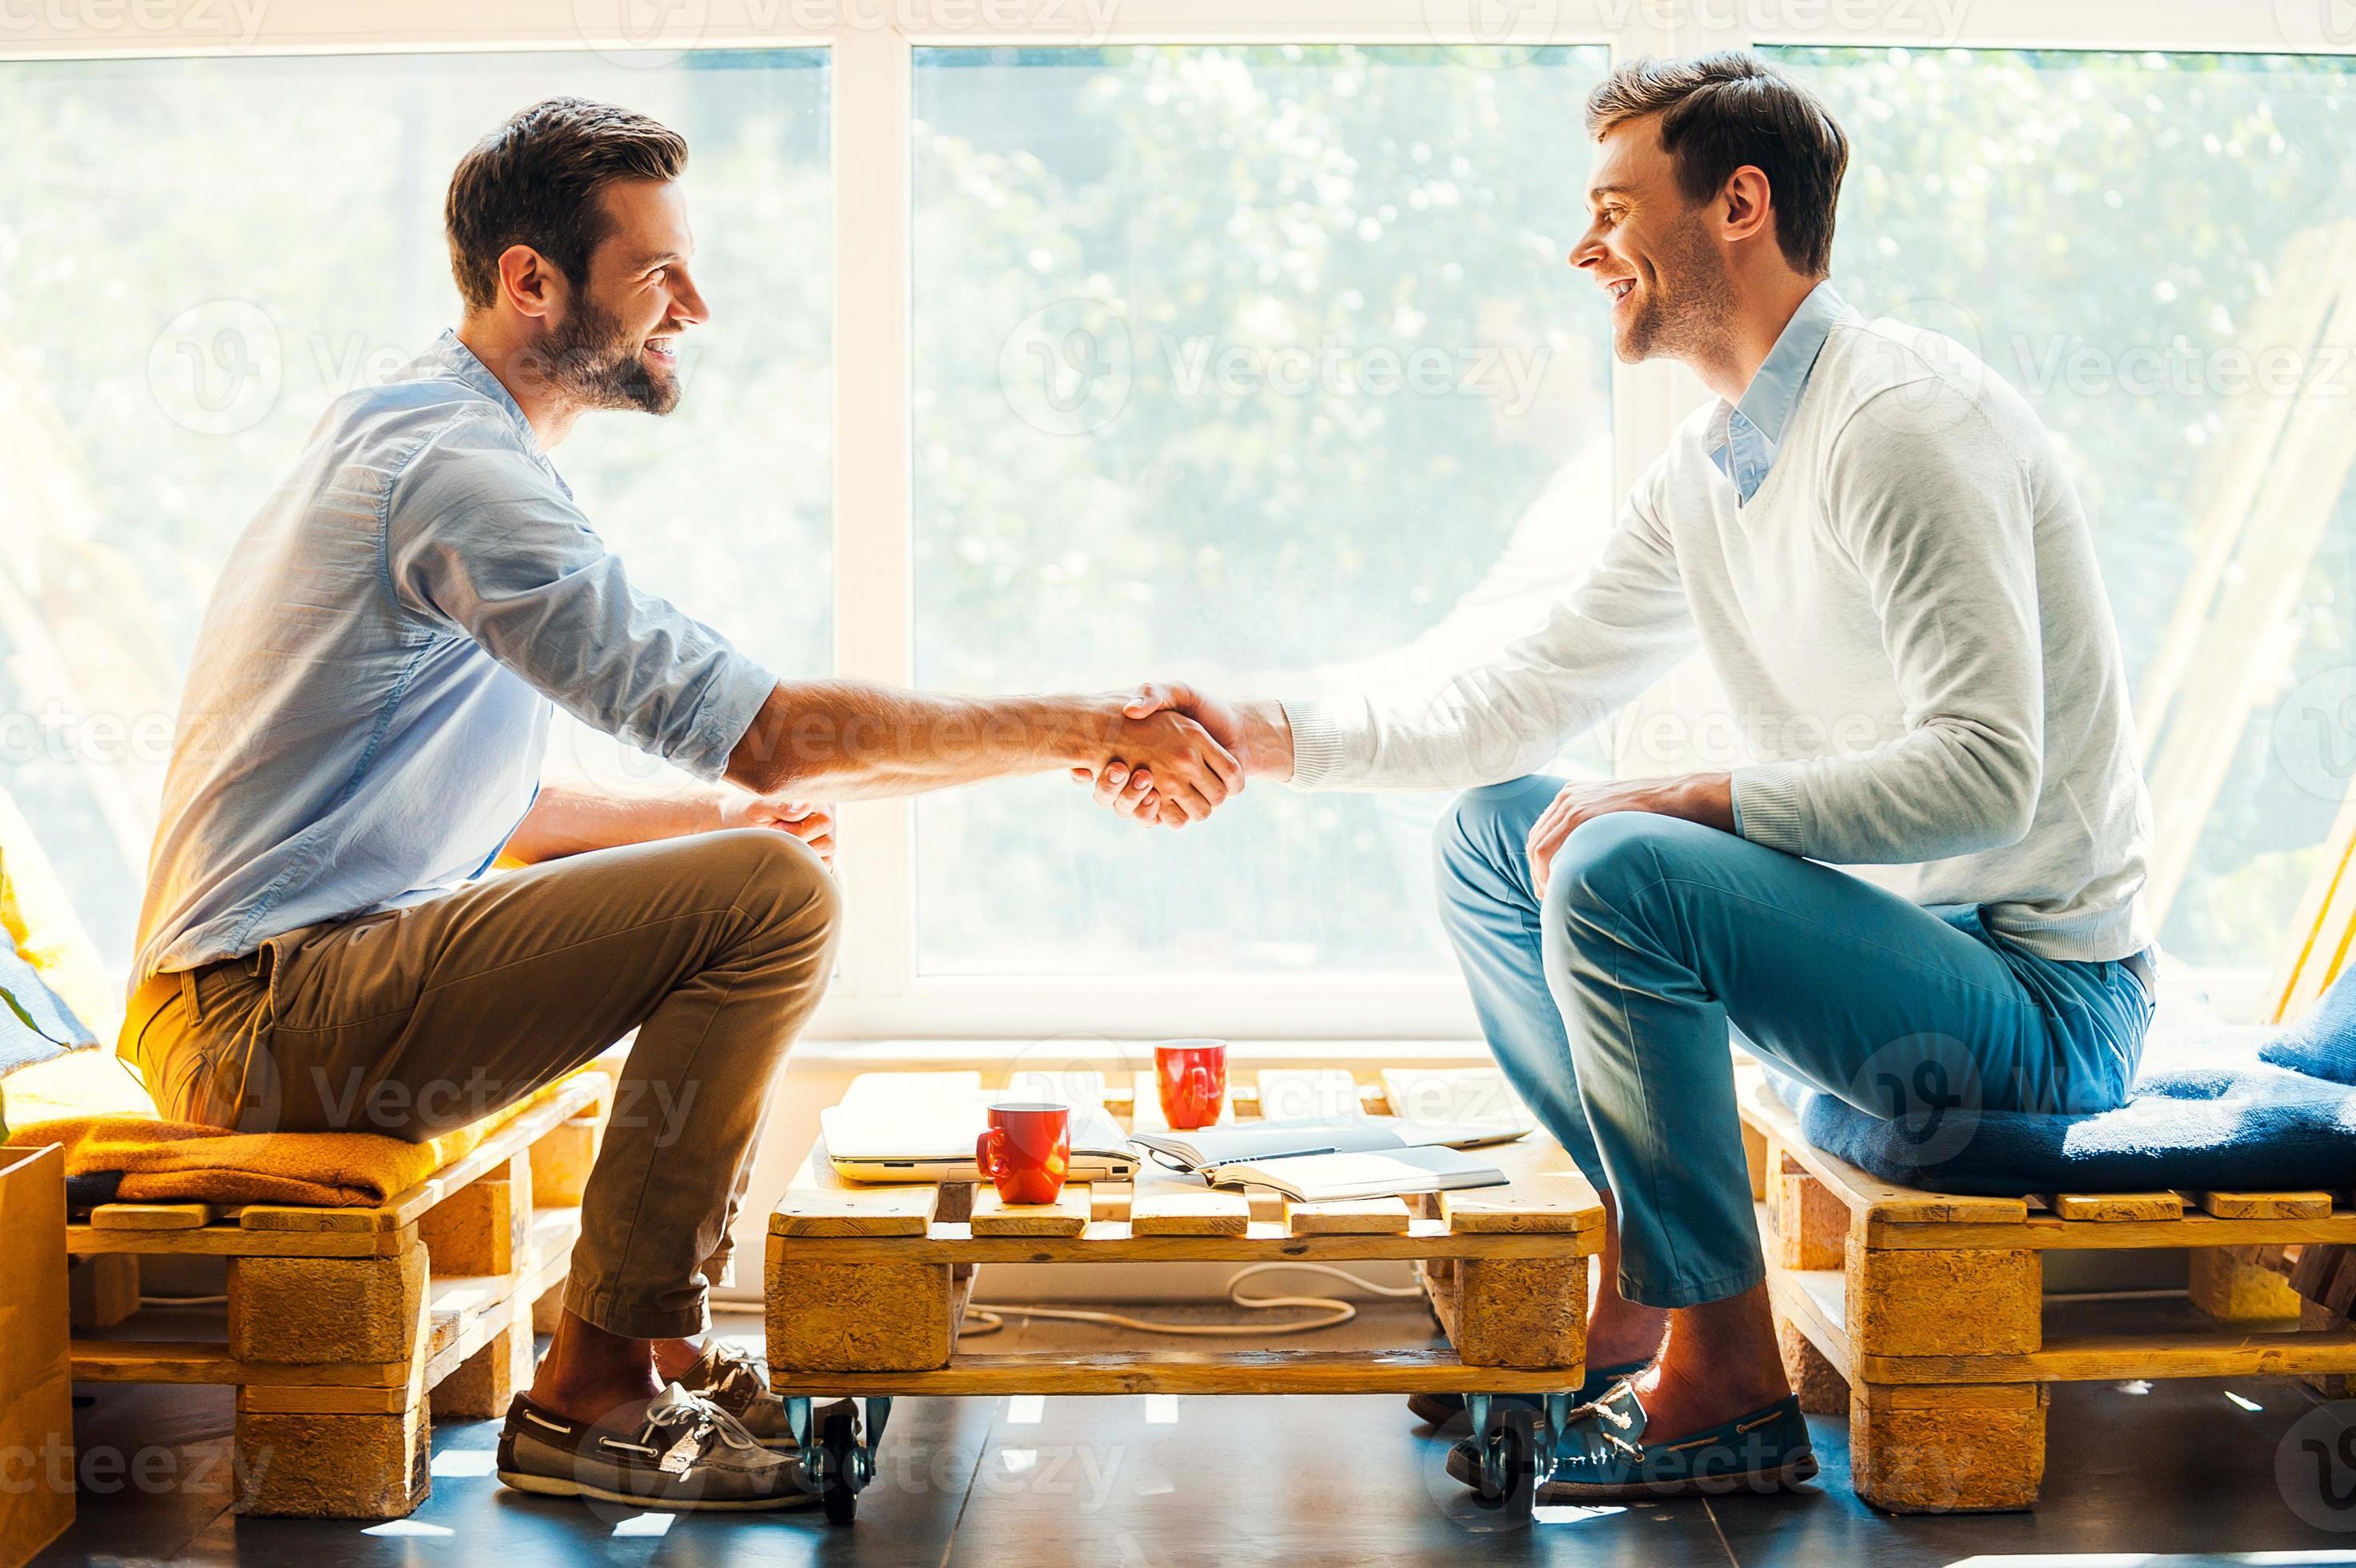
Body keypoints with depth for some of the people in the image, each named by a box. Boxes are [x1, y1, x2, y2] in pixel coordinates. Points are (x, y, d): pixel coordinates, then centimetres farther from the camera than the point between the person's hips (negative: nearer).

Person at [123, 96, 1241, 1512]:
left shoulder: (424, 444, 18)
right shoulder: (452, 463, -16)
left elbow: (484, 809, 23)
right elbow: (760, 728, -23)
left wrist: (709, 816, 11)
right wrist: (1075, 731, -17)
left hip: (259, 994, 11)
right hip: (266, 1012, -11)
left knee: (740, 869, 17)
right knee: (773, 898, -21)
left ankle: (671, 1345, 14)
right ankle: (593, 1397, -14)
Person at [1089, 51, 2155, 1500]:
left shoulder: (1901, 421, -19)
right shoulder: (1703, 473, 10)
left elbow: (1983, 773, -26)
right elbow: (1522, 700, 14)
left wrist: (1684, 804, -23)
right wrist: (1264, 737, 5)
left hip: (2044, 998, -9)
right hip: (1900, 939, 9)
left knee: (1619, 872, -29)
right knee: (1491, 831, 11)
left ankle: (1727, 1382, -14)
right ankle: (1640, 1282, 9)